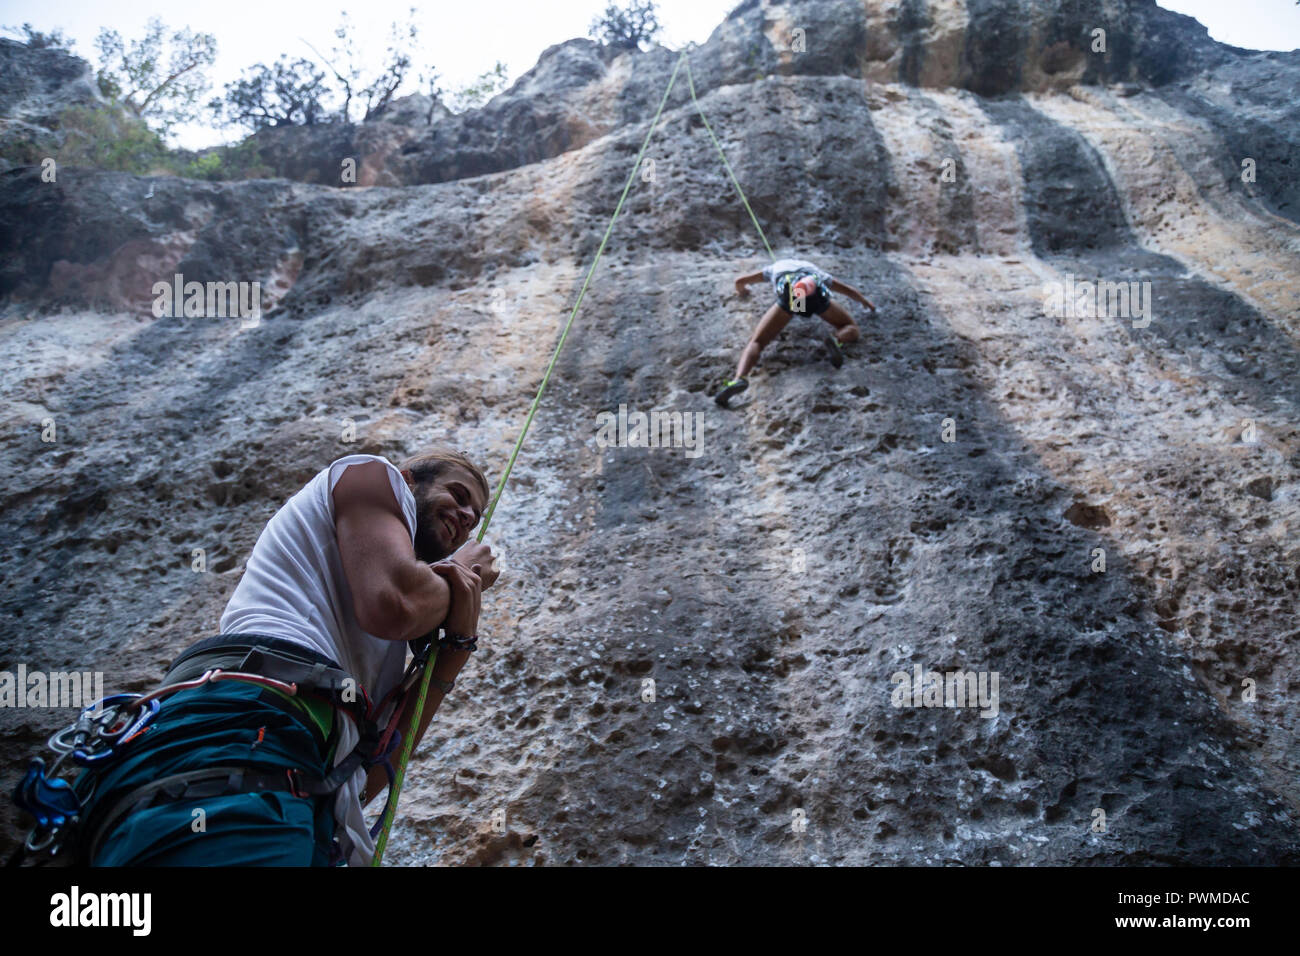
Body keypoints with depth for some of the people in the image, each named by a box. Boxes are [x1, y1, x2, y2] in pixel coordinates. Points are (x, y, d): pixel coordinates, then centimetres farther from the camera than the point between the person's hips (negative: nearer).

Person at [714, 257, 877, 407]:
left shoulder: (776, 267, 44)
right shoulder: (815, 270, 45)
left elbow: (740, 282, 50)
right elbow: (849, 290, 52)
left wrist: (742, 291, 75)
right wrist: (868, 304, 70)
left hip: (788, 296, -1)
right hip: (817, 294, 1)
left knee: (756, 342, -2)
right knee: (851, 329, 19)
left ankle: (740, 378, -34)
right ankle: (837, 340, -20)